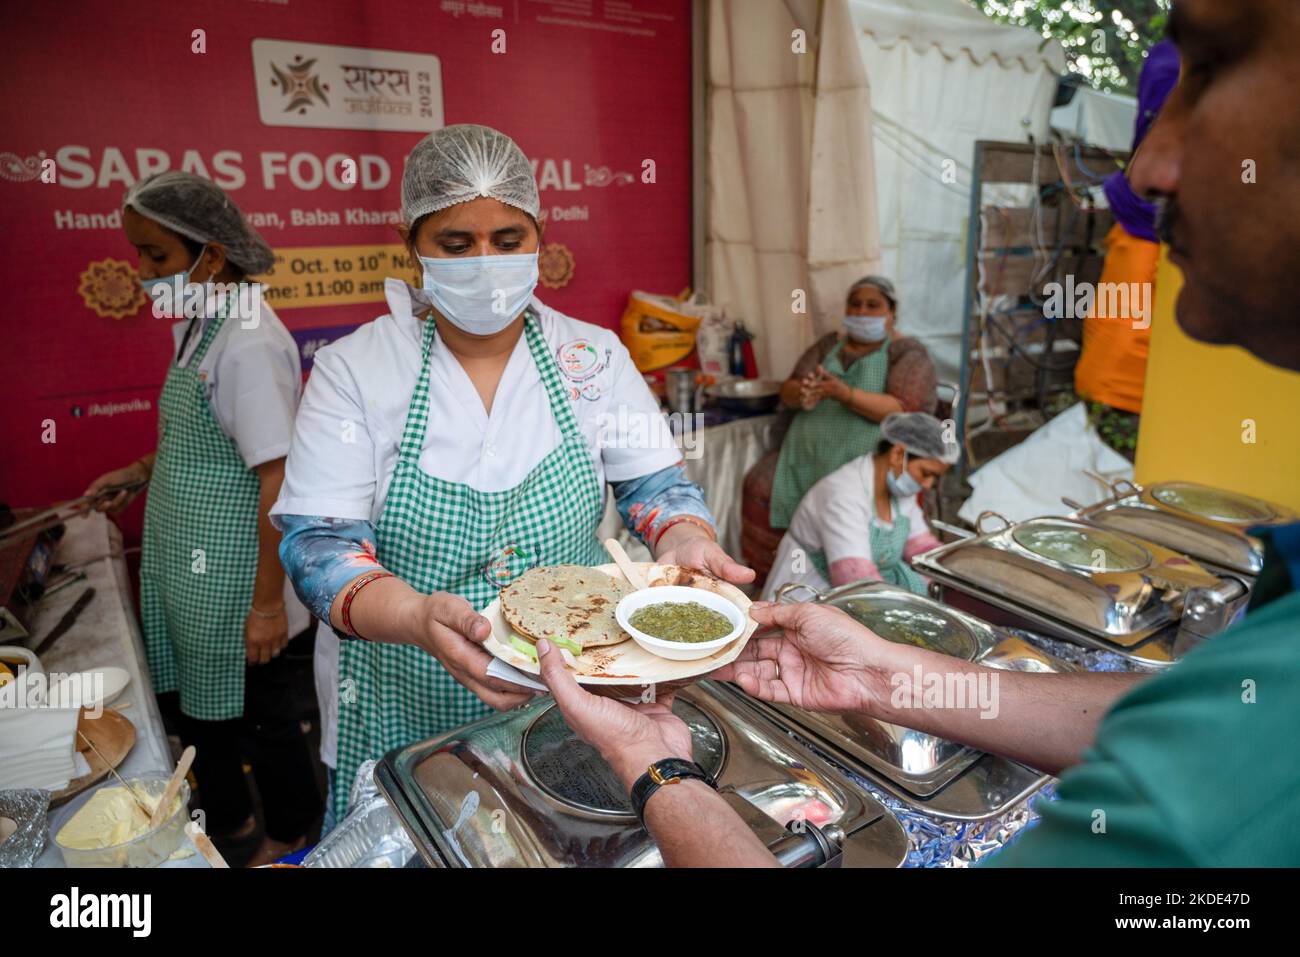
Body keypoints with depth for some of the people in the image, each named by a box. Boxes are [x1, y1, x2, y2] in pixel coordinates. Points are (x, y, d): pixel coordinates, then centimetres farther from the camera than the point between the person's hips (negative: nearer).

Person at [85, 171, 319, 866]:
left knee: (253, 710, 10)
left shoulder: (250, 344, -22)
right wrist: (143, 470, 10)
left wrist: (268, 602, -22)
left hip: (230, 578, -9)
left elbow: (280, 477, -24)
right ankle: (225, 819, 45)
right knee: (198, 702, 22)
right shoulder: (196, 326, 7)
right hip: (186, 568, 9)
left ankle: (292, 838, 34)